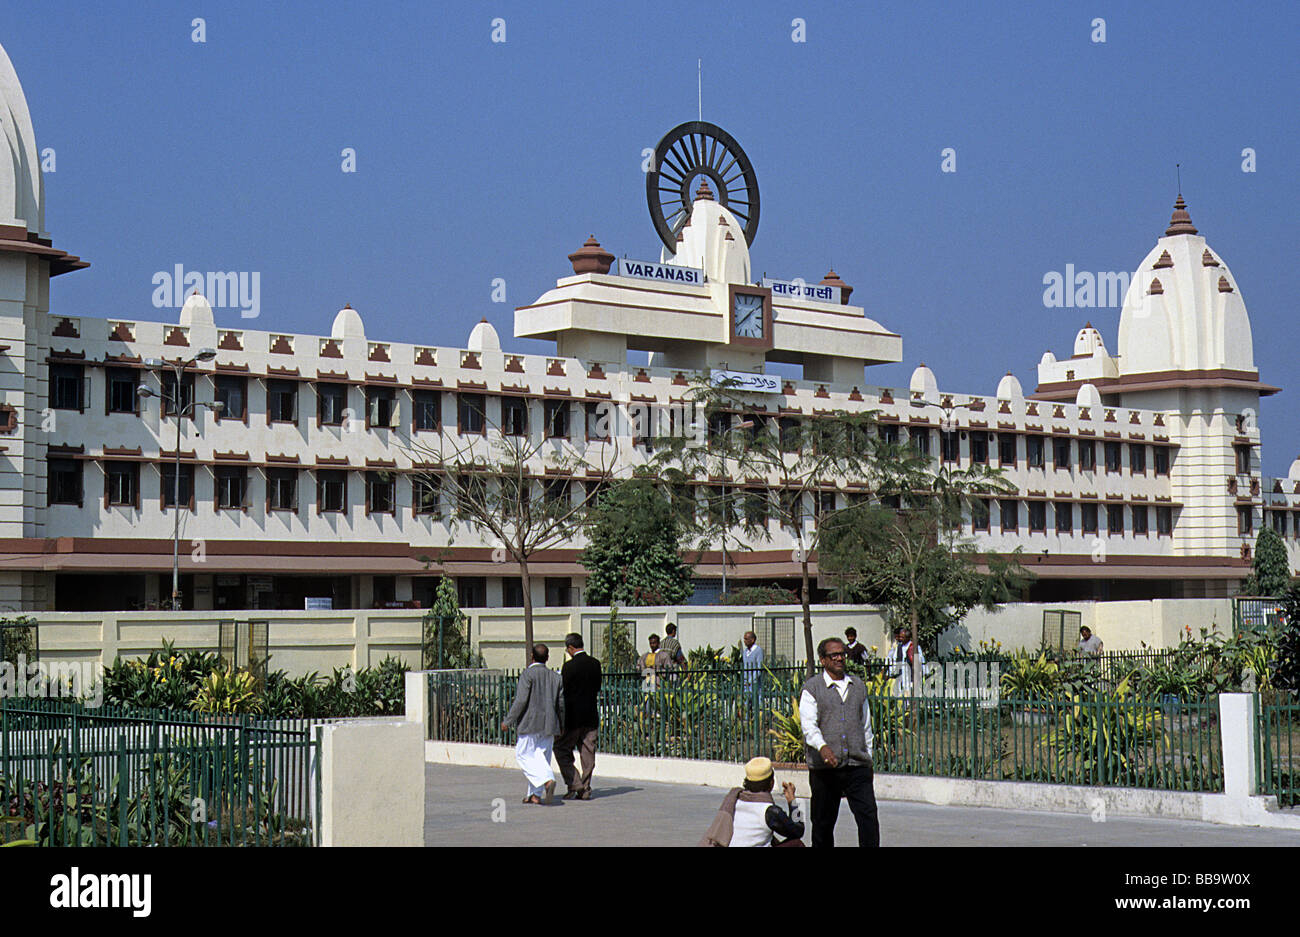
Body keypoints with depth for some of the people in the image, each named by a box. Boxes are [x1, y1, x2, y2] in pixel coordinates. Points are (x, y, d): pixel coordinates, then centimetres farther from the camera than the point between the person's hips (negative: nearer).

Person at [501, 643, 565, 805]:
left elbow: (521, 700, -15)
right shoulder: (555, 677, 8)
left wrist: (508, 721, -9)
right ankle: (535, 794, 8)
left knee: (524, 755, -1)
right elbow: (561, 704, 11)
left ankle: (547, 780, -22)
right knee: (541, 758, 10)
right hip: (549, 725, 6)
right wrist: (561, 725, 23)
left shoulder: (528, 674, -9)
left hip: (530, 723, -6)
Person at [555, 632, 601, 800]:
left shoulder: (569, 666, -14)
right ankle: (585, 789, 9)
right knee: (588, 752, 8)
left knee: (562, 750, 5)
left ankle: (575, 784, -4)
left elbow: (563, 691, -10)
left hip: (573, 716, -6)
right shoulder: (595, 664, 3)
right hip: (591, 715, 6)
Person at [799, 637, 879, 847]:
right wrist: (823, 747, -30)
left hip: (857, 766, 3)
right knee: (823, 822, 5)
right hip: (824, 768, -3)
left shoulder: (857, 686, 15)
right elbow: (809, 725, -12)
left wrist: (869, 761, 20)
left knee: (868, 816, -9)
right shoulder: (812, 688, 1)